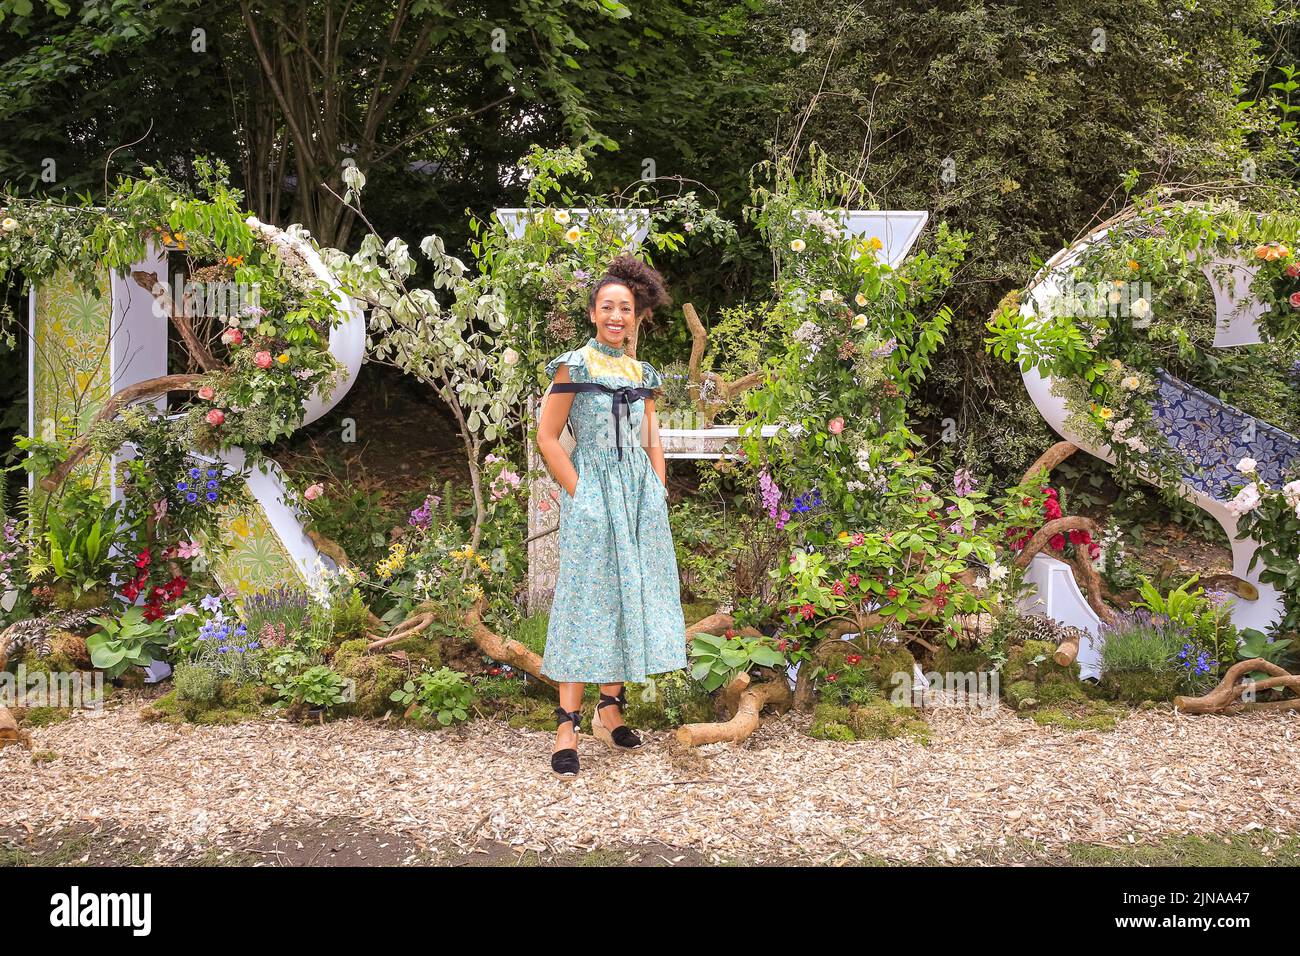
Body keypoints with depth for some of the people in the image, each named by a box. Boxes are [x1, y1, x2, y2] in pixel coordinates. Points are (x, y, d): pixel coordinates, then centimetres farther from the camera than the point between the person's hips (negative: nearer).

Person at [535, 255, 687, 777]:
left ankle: (611, 710, 20)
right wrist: (580, 496, -12)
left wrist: (658, 495, 4)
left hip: (641, 499, 6)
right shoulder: (574, 366, -5)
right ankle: (567, 726, -5)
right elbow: (547, 437, -7)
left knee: (632, 598, 8)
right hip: (592, 497, -6)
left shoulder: (641, 373, 12)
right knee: (588, 602, -7)